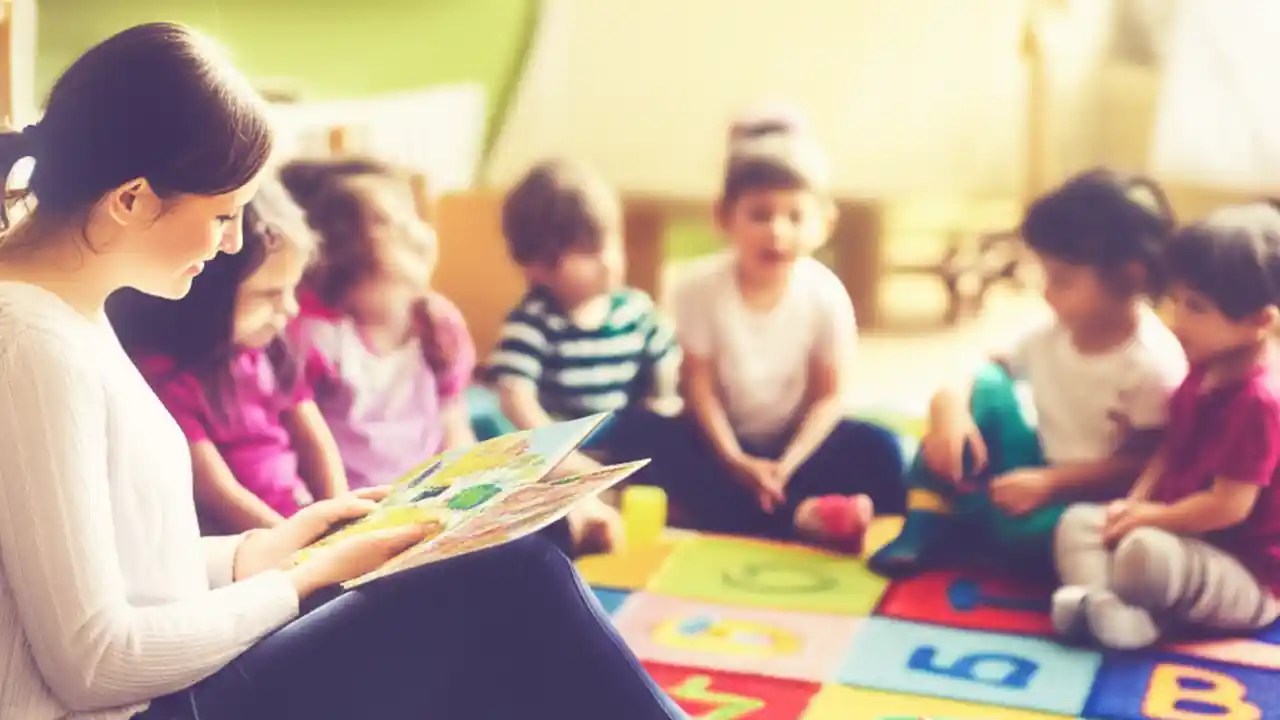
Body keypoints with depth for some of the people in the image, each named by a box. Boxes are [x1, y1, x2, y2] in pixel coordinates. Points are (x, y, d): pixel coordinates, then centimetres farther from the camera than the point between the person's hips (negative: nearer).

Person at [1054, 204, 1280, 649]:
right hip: (1186, 537, 10)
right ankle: (1103, 604, -27)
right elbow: (1171, 451, 13)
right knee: (1078, 523, 0)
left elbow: (1228, 506, -25)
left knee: (1145, 553, -37)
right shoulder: (1203, 374, 5)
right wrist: (1134, 504, -4)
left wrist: (1149, 516, -14)